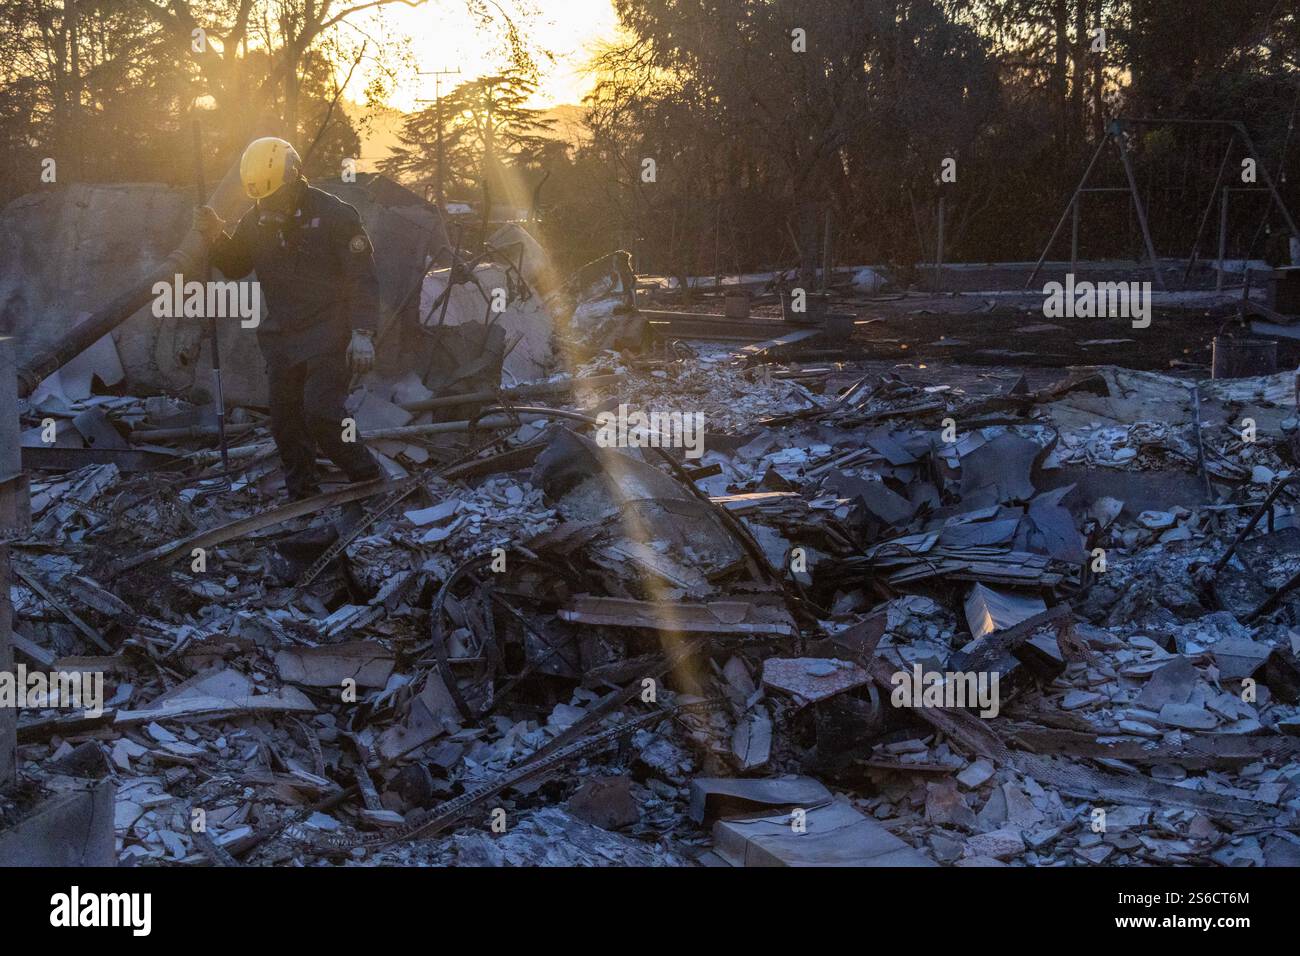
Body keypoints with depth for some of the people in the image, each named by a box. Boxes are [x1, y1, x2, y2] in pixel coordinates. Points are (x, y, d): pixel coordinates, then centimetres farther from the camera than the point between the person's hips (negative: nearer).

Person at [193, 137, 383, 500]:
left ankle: (368, 478, 2)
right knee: (286, 422, 6)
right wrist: (217, 238, -1)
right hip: (281, 339, 6)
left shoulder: (334, 214, -10)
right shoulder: (256, 221, 7)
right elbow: (235, 268, 20)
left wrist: (362, 333, -20)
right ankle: (303, 495, 18)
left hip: (328, 336, -6)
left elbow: (363, 277, -11)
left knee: (321, 416, -17)